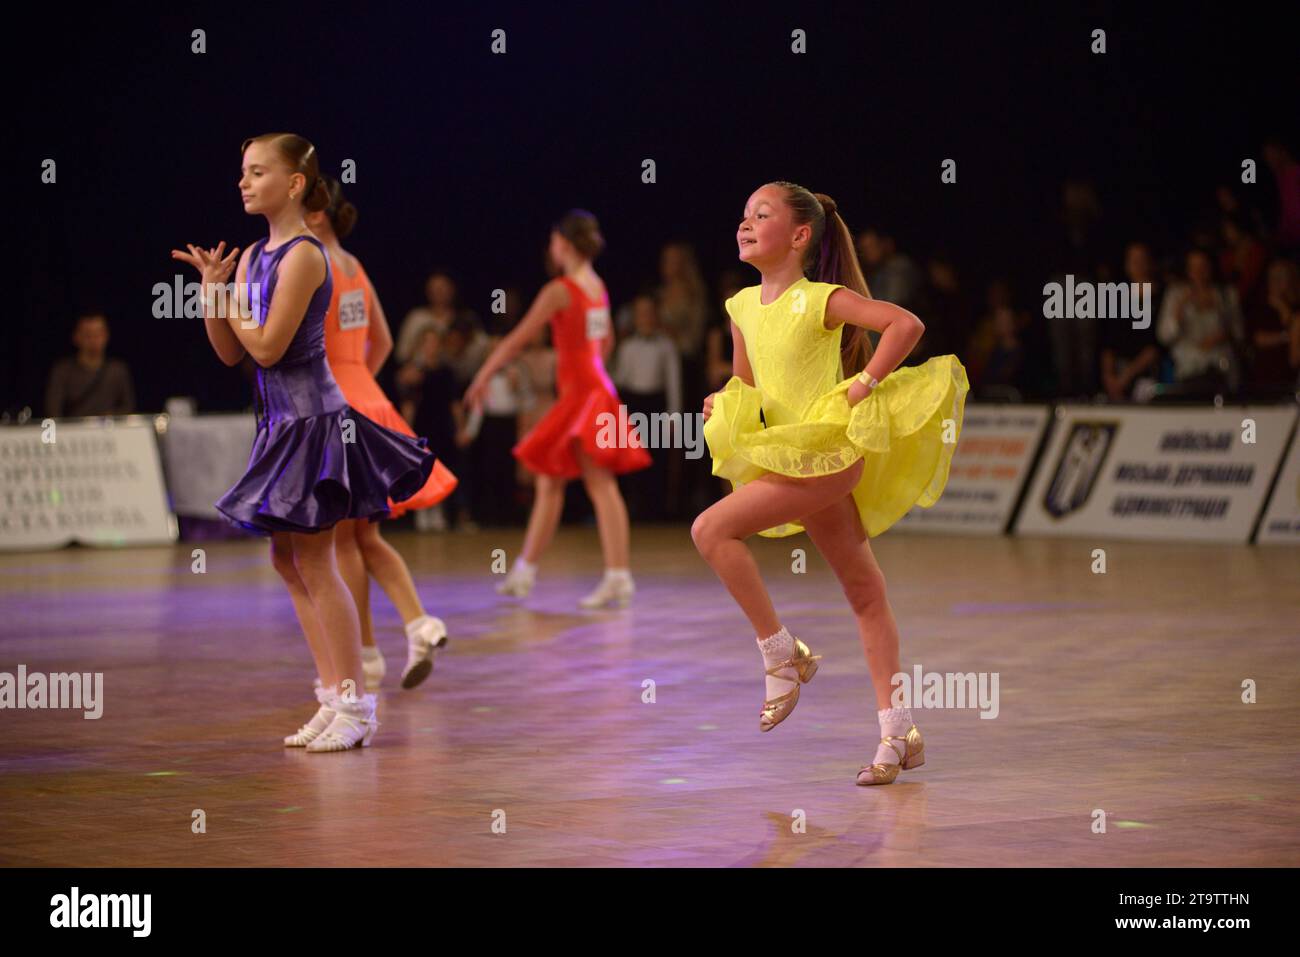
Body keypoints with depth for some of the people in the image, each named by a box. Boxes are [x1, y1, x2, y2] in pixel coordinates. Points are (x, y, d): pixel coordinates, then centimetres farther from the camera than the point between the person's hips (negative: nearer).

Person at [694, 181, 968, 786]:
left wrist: (861, 389, -19)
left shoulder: (821, 299, -11)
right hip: (793, 457, 8)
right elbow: (749, 386, 25)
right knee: (863, 593, 10)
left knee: (713, 529, -18)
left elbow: (906, 324, -20)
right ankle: (899, 733, 13)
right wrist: (723, 407, 4)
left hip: (830, 450, -8)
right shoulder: (743, 308, 11)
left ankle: (782, 655, -8)